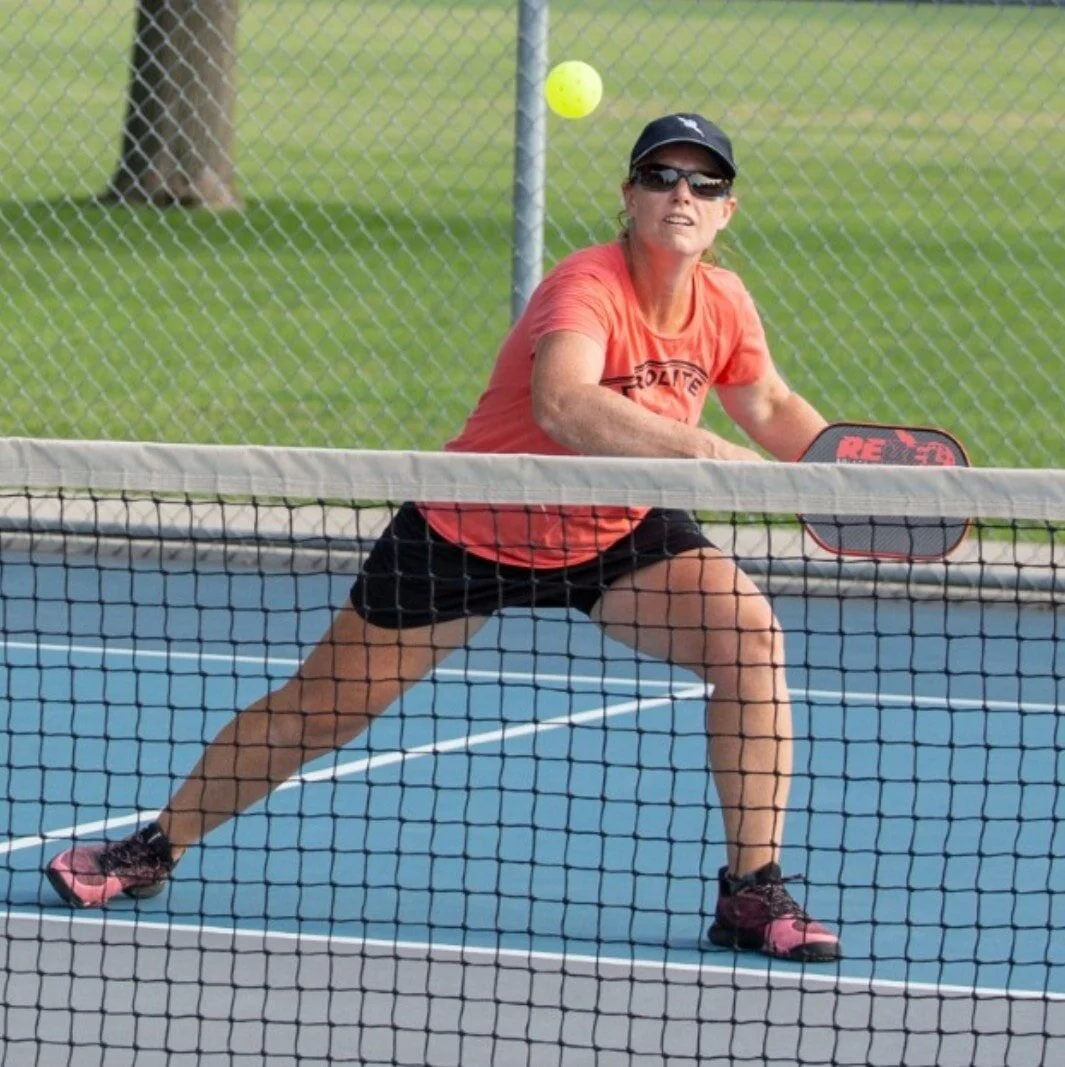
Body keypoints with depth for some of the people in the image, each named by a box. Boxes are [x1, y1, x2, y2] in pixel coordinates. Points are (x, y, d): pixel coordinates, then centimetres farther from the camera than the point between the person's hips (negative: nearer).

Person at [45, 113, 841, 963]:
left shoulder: (724, 302, -11)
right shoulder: (587, 289, -32)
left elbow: (771, 407, 9)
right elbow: (562, 405, -53)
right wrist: (715, 455, -59)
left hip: (615, 533, 5)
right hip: (470, 533, -5)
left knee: (751, 637, -19)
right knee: (322, 707, 4)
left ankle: (753, 893, -10)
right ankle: (158, 848, 26)